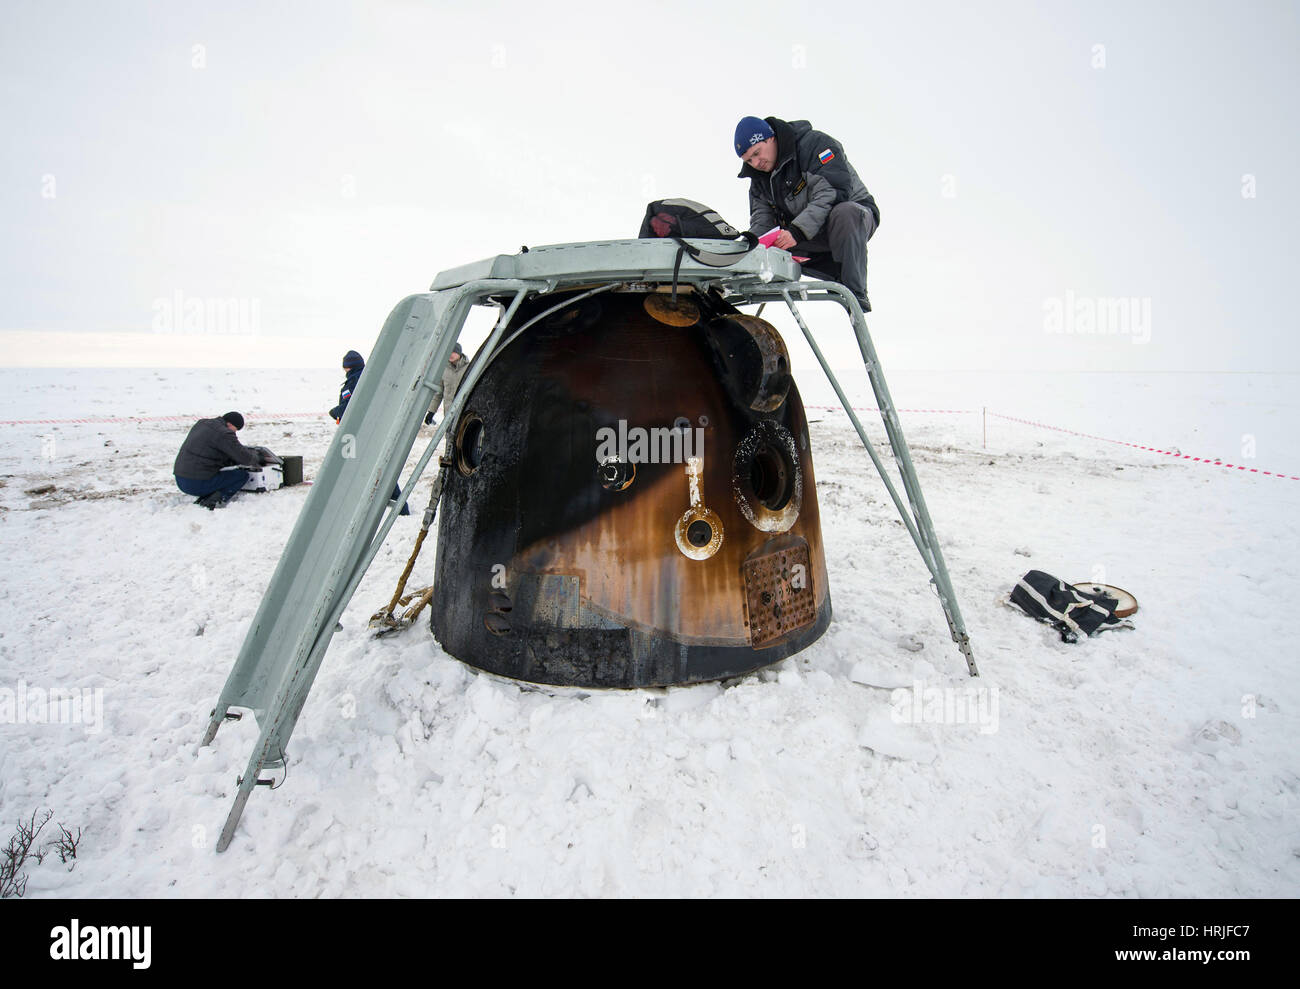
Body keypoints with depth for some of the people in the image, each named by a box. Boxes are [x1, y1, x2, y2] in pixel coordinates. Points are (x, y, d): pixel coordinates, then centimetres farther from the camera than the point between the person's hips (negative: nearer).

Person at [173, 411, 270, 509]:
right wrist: (256, 458, 8)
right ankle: (214, 501, -13)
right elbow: (245, 458, -14)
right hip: (198, 485, -9)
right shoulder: (224, 433, -15)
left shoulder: (201, 423, 13)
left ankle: (203, 498, 10)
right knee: (243, 475, 0)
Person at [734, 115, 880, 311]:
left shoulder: (815, 143, -15)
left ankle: (855, 293, -34)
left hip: (856, 213, -7)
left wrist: (797, 232, -37)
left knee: (844, 214, -41)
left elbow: (833, 193, -27)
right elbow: (761, 222, 7)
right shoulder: (759, 178, 9)